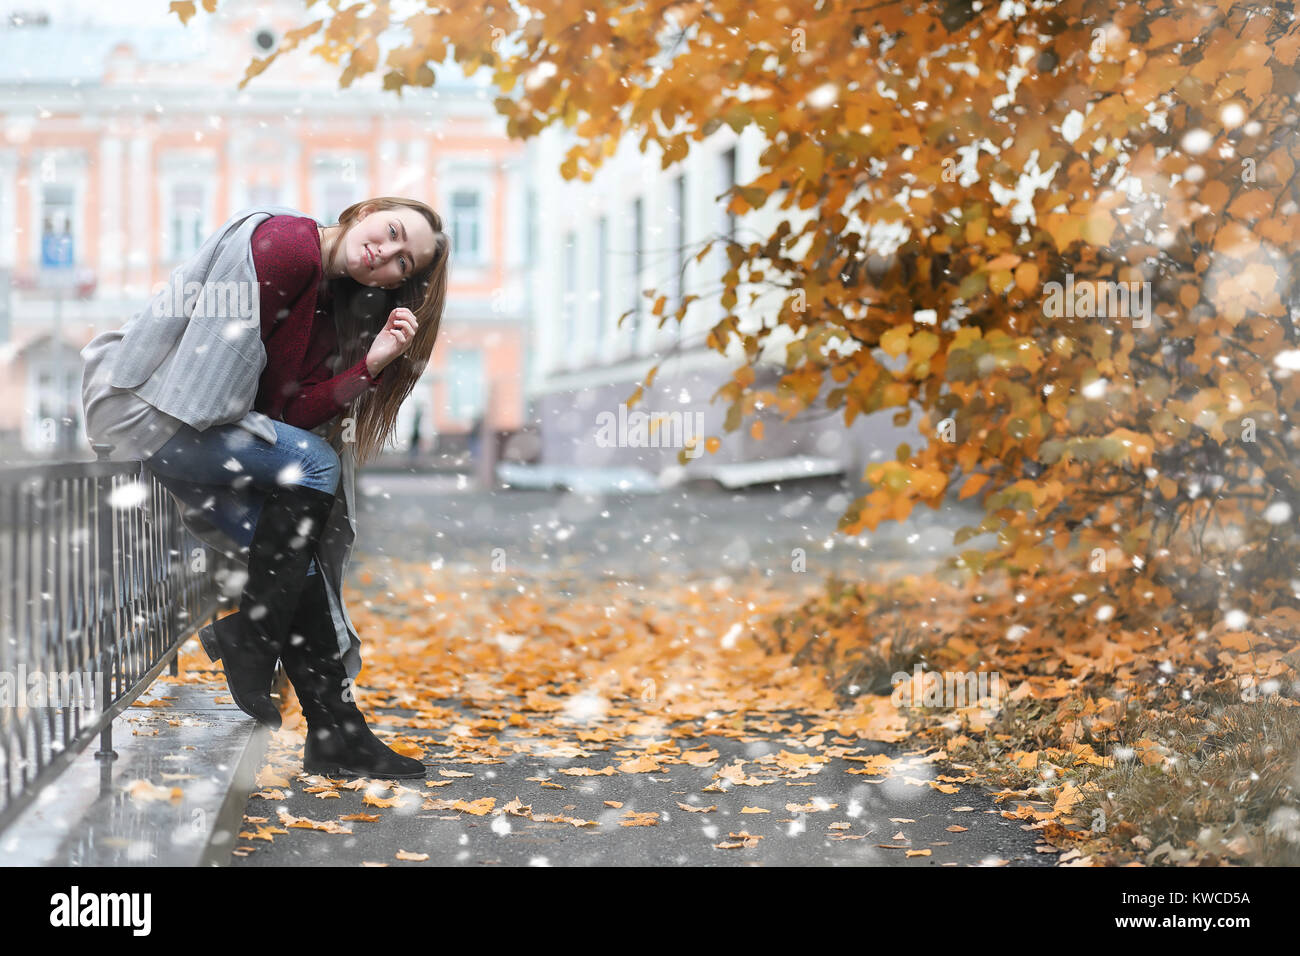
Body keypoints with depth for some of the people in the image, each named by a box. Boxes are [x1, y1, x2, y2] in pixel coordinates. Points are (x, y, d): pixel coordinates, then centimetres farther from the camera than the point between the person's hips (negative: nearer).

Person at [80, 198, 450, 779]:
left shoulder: (339, 309, 12)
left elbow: (294, 415, -1)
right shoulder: (292, 243, -13)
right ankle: (247, 639, -11)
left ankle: (336, 734, -2)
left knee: (293, 551, -4)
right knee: (313, 463, -21)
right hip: (140, 399, -8)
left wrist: (372, 364, -10)